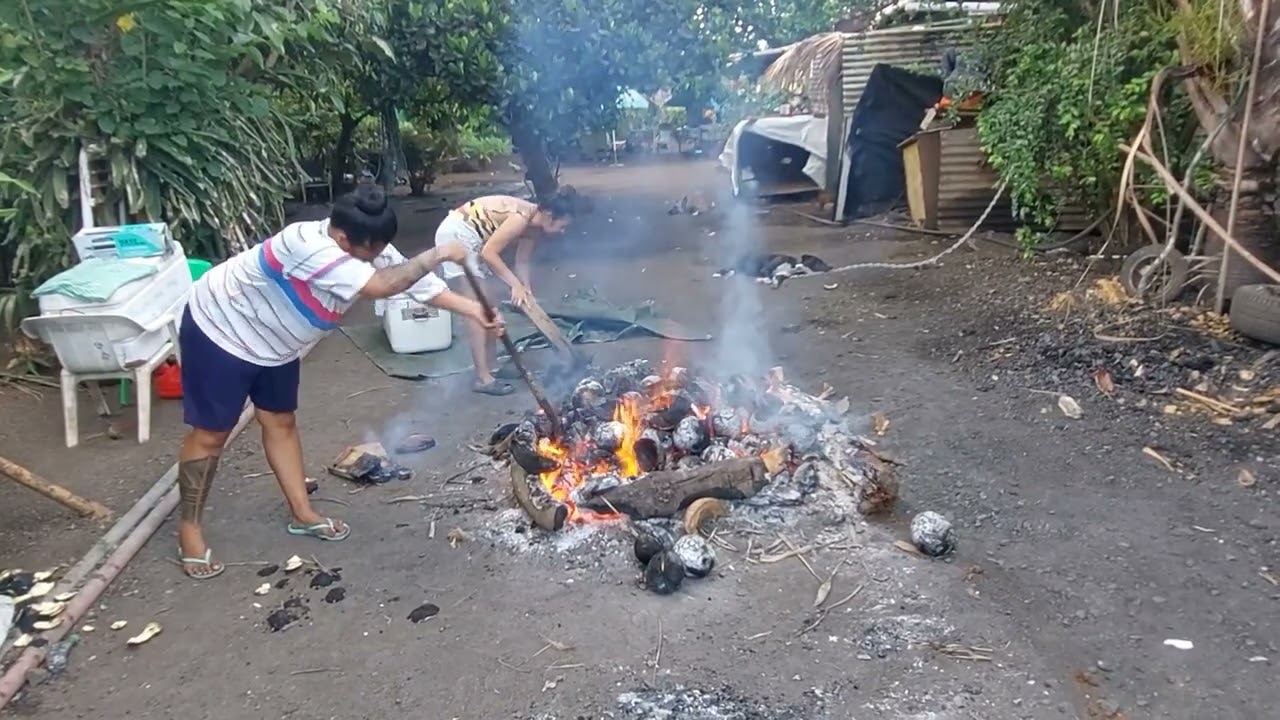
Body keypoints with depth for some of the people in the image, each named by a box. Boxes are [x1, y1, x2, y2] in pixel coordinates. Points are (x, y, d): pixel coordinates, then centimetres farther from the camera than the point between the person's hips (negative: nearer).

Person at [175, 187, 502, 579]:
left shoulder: (369, 249, -14)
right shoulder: (307, 245, -40)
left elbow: (416, 282, -9)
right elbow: (380, 287, -46)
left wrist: (473, 310, -18)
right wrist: (439, 254, -39)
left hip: (271, 342, 8)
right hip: (219, 330, -8)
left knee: (281, 421, 15)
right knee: (212, 433, 1)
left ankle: (302, 513, 26)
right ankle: (189, 530, 16)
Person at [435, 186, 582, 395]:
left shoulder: (533, 225, 1)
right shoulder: (521, 218, -26)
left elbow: (522, 262, 10)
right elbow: (489, 253, -25)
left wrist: (527, 292, 2)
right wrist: (515, 285, -21)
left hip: (471, 239, 10)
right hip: (456, 234, -10)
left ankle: (492, 367, 23)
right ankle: (483, 378, -6)